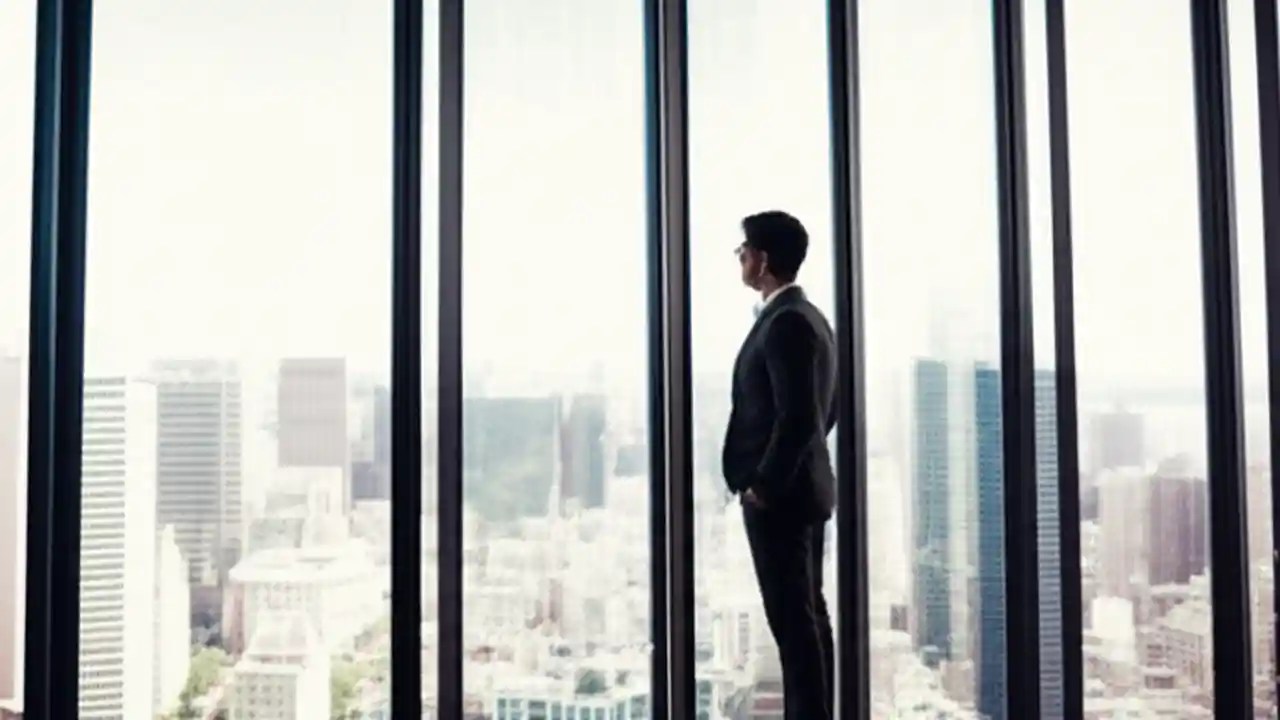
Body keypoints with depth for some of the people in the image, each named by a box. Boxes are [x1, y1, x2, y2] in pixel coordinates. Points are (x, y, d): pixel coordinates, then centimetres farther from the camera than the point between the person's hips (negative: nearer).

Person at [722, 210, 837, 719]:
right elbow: (825, 410, 20)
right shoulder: (809, 318, 14)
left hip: (778, 496, -10)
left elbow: (799, 417, -24)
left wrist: (763, 486, -16)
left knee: (794, 621, -5)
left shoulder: (786, 323, -17)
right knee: (806, 617, 14)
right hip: (801, 489, 10)